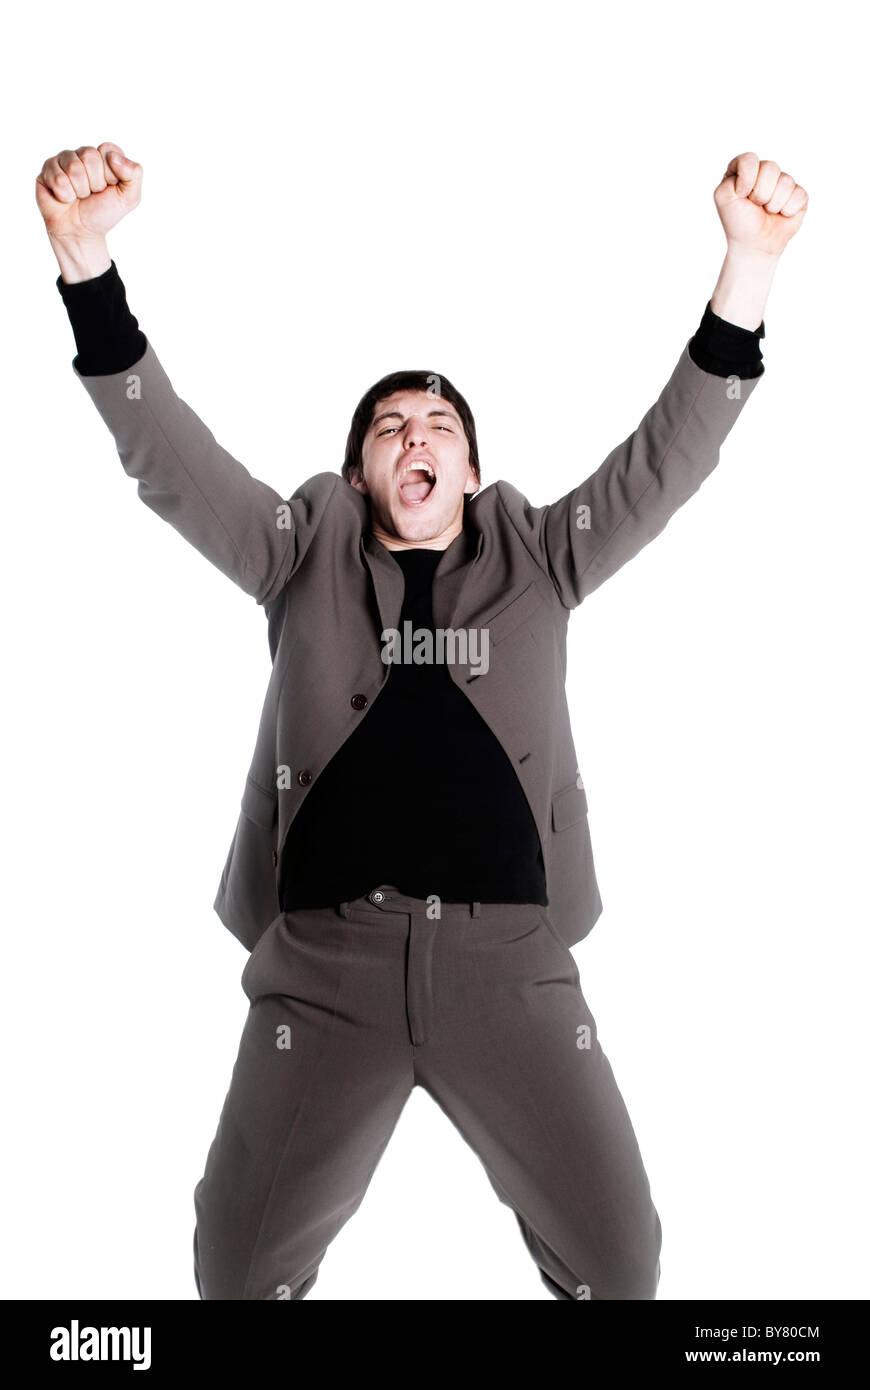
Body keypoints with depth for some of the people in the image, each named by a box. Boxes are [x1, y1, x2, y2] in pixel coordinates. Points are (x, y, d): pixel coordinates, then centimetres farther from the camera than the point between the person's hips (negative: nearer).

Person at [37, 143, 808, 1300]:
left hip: (512, 960, 1)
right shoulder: (304, 556, 12)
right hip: (326, 956, 0)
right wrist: (87, 259, -12)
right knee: (241, 1267, 5)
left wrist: (747, 268, -10)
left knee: (616, 1256, 4)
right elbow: (166, 455, 2)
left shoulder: (538, 561, 13)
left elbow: (669, 458, 4)